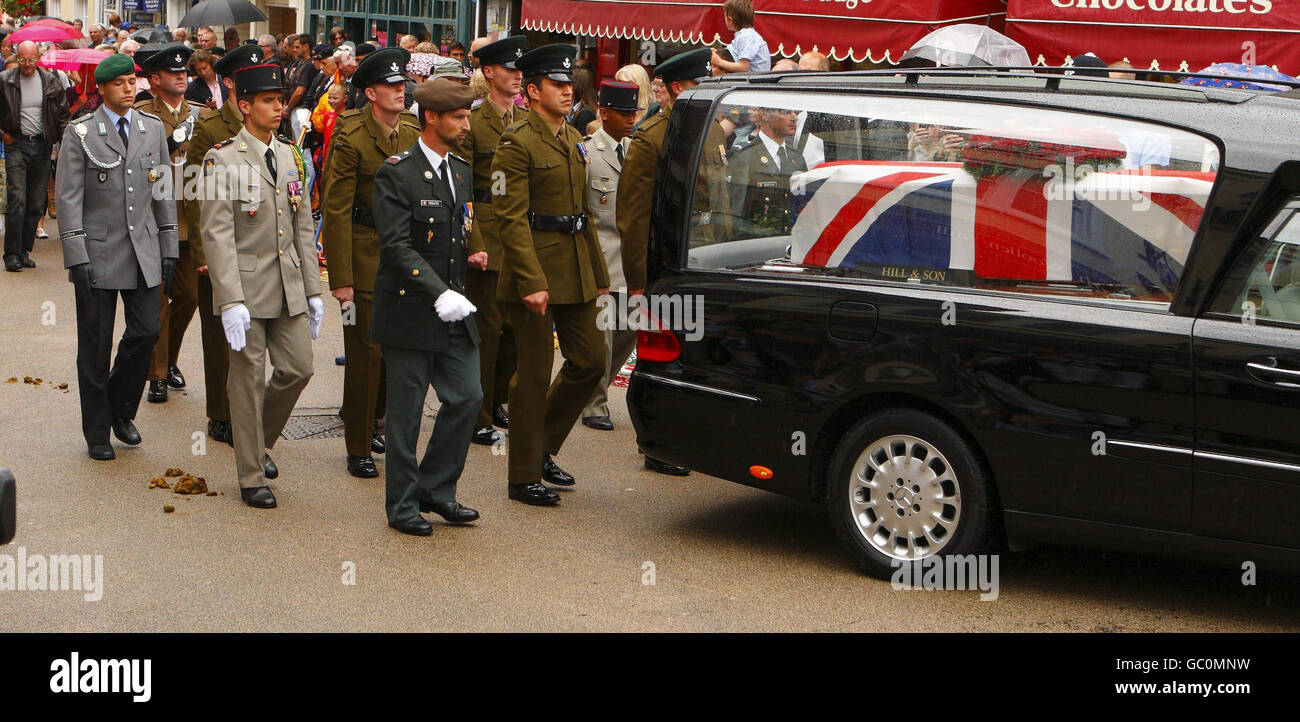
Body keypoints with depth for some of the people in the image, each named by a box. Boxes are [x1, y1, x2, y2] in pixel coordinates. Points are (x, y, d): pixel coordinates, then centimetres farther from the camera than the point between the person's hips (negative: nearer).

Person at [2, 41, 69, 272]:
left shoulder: (49, 81, 5)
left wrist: (63, 139, 5)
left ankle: (25, 250, 15)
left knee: (36, 204, 4)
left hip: (42, 146, 3)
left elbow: (62, 112, 13)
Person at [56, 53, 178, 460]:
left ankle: (120, 410, 24)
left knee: (146, 332, 0)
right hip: (97, 254, -3)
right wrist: (77, 258, -12)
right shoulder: (80, 133, -3)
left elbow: (164, 193, 13)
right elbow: (69, 200, -6)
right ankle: (97, 432, 16)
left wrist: (169, 249, 9)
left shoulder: (153, 129, 10)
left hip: (143, 251, 3)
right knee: (96, 345, 3)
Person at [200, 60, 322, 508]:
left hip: (290, 286, 6)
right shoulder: (223, 159, -9)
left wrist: (313, 290, 10)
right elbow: (217, 235, -13)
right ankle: (252, 477, 13)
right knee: (248, 379, 2)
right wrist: (230, 301, -20)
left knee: (298, 367, 5)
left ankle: (261, 440, 31)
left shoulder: (290, 156, 11)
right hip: (247, 287, -6)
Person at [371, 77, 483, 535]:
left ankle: (436, 489, 20)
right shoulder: (396, 174, -10)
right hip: (410, 311, -7)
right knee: (406, 411, 2)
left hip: (454, 312, 7)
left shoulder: (461, 171, 13)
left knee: (467, 397, 4)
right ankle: (403, 504, 14)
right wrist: (438, 294, -28)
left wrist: (474, 250, 3)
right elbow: (398, 246, -18)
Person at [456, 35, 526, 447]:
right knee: (487, 328, -2)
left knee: (517, 326, 10)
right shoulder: (473, 124, -5)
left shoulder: (528, 123, 13)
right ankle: (478, 418, 8)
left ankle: (494, 400, 29)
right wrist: (473, 244, -16)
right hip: (487, 239, -6)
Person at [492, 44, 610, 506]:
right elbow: (511, 220, -16)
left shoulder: (574, 140, 15)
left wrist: (599, 272, 18)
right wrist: (532, 282, -23)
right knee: (534, 374, -1)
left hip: (577, 274, 8)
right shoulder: (516, 144, -10)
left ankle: (542, 446, 27)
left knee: (590, 361, 9)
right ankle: (524, 477, 10)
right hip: (534, 272, -8)